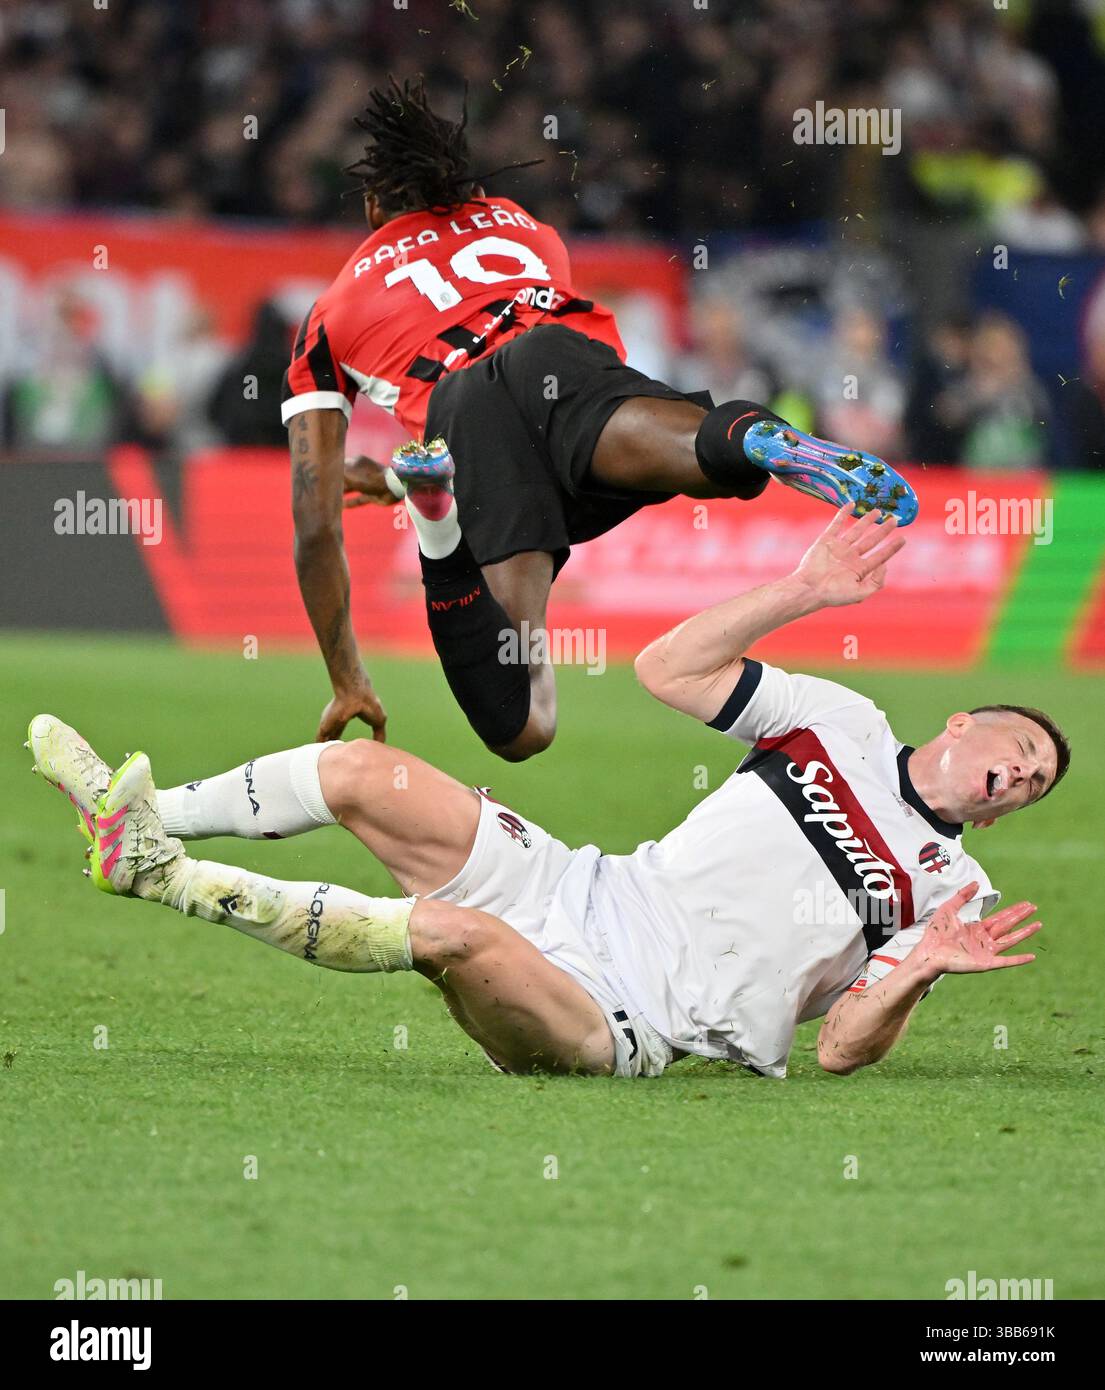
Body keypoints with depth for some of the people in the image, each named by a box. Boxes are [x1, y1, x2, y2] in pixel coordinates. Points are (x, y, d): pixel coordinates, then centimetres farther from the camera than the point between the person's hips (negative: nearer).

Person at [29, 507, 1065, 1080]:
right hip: (584, 895, 5)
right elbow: (668, 669, 10)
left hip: (622, 1022, -5)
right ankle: (143, 815, 3)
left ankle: (169, 880, -28)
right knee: (358, 770, -8)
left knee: (455, 934, -34)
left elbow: (842, 1049, -4)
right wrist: (800, 594, 2)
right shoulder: (843, 724, 14)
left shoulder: (950, 894, 4)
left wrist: (913, 977, -23)